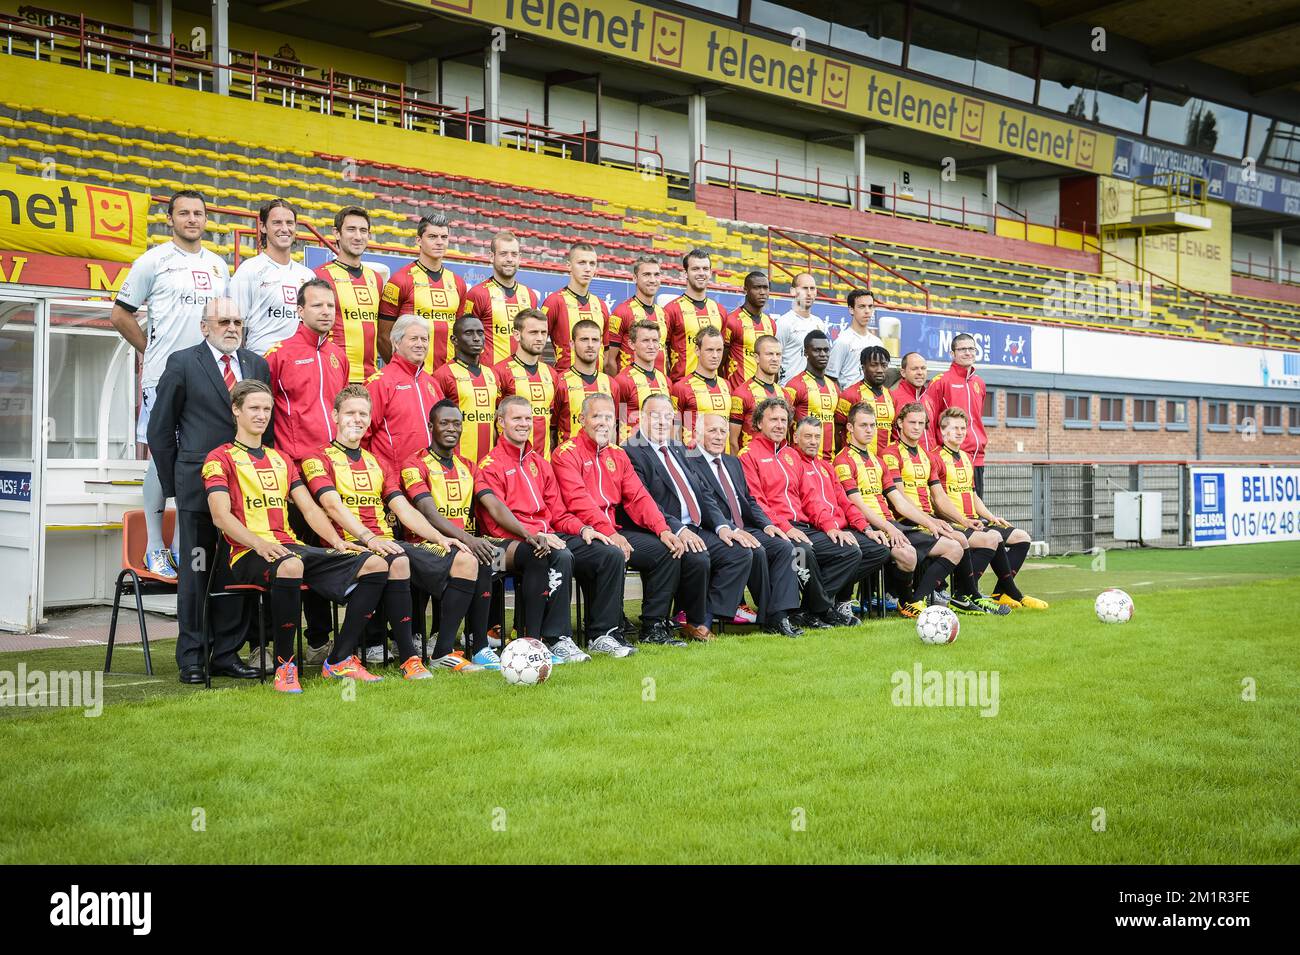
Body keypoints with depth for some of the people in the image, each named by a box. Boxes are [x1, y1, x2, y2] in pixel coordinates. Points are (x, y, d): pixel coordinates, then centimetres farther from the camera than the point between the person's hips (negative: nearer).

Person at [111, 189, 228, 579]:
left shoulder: (218, 265, 15)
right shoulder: (153, 261, 1)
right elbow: (120, 315, 3)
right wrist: (154, 352, 3)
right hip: (164, 376, -4)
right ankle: (155, 548, 5)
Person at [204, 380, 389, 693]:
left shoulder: (281, 460, 27)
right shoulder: (220, 459, 6)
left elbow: (309, 508, 19)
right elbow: (221, 516, -9)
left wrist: (337, 541, 0)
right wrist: (259, 543, -25)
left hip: (291, 546, 7)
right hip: (249, 553, -7)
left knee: (375, 564, -12)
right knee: (290, 566, -43)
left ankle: (339, 661, -11)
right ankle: (284, 665, -26)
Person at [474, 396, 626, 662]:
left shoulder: (540, 463, 24)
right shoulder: (490, 465, 1)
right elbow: (497, 514, -12)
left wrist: (582, 528, 2)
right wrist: (532, 535, -28)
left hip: (549, 537, 7)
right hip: (512, 542, -7)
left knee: (611, 554, -10)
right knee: (561, 557, -37)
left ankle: (603, 634, -4)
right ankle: (556, 639, -30)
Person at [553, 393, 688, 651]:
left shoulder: (618, 455, 19)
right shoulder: (567, 453, -4)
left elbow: (638, 496, 12)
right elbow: (579, 501, -16)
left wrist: (663, 529, -4)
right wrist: (610, 533, -26)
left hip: (617, 531, 8)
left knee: (667, 550, -7)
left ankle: (654, 627, -1)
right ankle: (605, 635, -26)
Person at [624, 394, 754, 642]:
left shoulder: (678, 449, 22)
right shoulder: (632, 452, -5)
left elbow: (702, 493, 17)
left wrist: (722, 526, 1)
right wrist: (678, 530, -27)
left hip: (696, 530, 8)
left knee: (741, 552, -10)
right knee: (698, 559, -32)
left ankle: (705, 618, -11)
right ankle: (695, 623, -8)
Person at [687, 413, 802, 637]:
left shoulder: (733, 462, 23)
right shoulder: (690, 464, -4)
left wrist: (766, 524, 2)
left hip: (746, 529, 7)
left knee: (785, 547, -16)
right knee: (756, 552, -30)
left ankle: (779, 615, -22)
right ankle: (766, 617, -14)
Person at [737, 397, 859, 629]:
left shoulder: (792, 455, 25)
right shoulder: (749, 455, 0)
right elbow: (755, 503, -10)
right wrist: (786, 528, -19)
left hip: (802, 527, 8)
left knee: (851, 553, -5)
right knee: (803, 552, -36)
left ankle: (807, 611, -10)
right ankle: (824, 610, -13)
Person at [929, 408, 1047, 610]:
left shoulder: (966, 458, 23)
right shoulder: (935, 458, -6)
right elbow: (939, 499, -14)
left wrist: (991, 517, 9)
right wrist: (965, 521, -18)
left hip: (973, 521, 9)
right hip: (953, 523, -9)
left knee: (1021, 538, 0)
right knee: (992, 538, -31)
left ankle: (999, 594, -4)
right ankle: (1013, 594, -17)